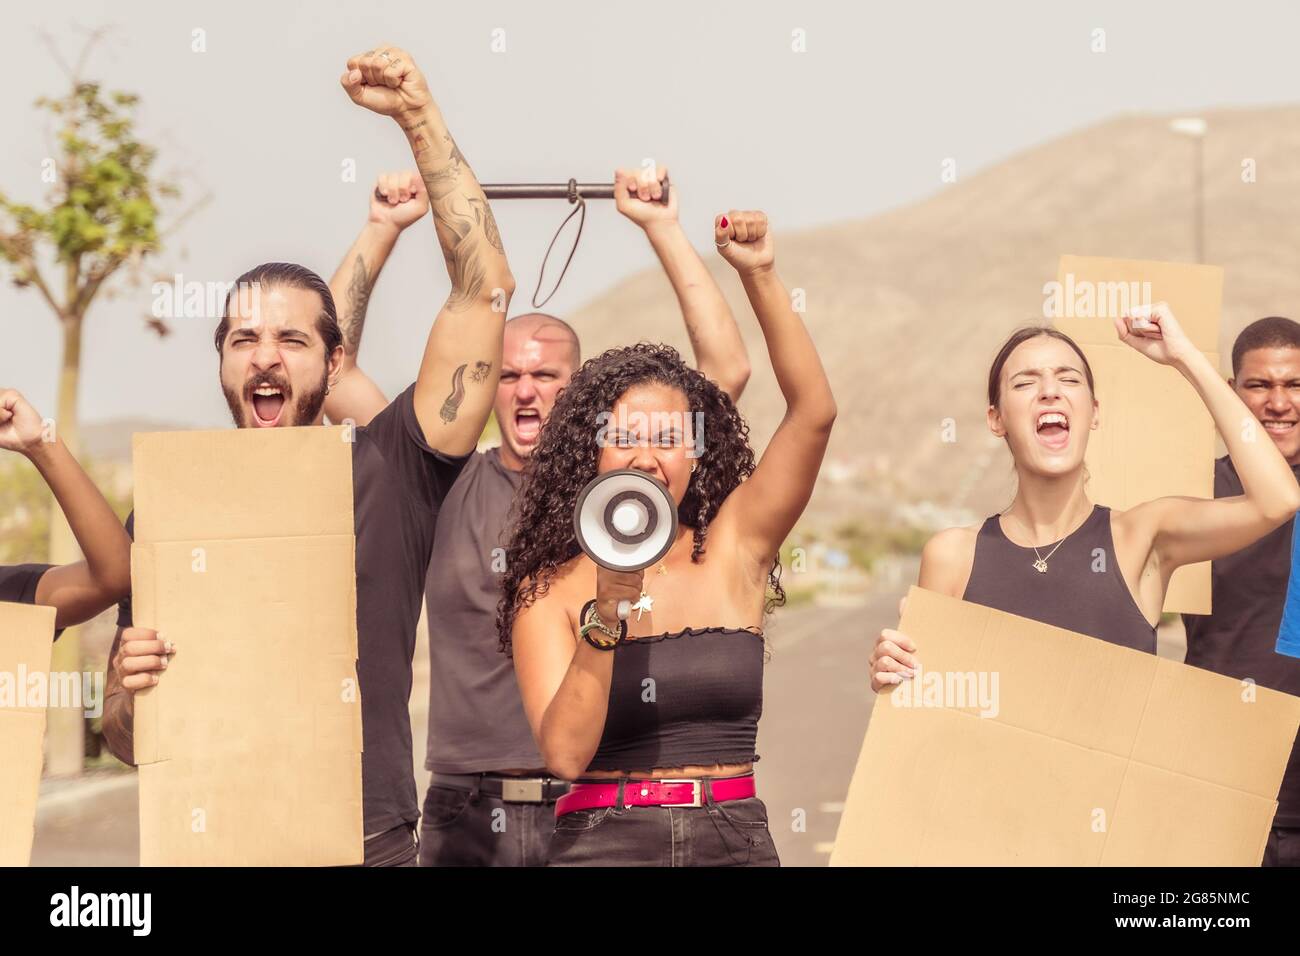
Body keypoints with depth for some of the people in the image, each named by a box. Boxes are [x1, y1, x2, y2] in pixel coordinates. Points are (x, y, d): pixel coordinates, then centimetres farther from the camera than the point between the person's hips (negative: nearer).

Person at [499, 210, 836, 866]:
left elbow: (813, 411, -4)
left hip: (734, 839, 2)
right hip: (603, 841, -2)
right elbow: (564, 752, -9)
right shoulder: (549, 590, 2)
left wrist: (760, 276, -11)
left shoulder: (732, 551, 5)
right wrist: (608, 613, -17)